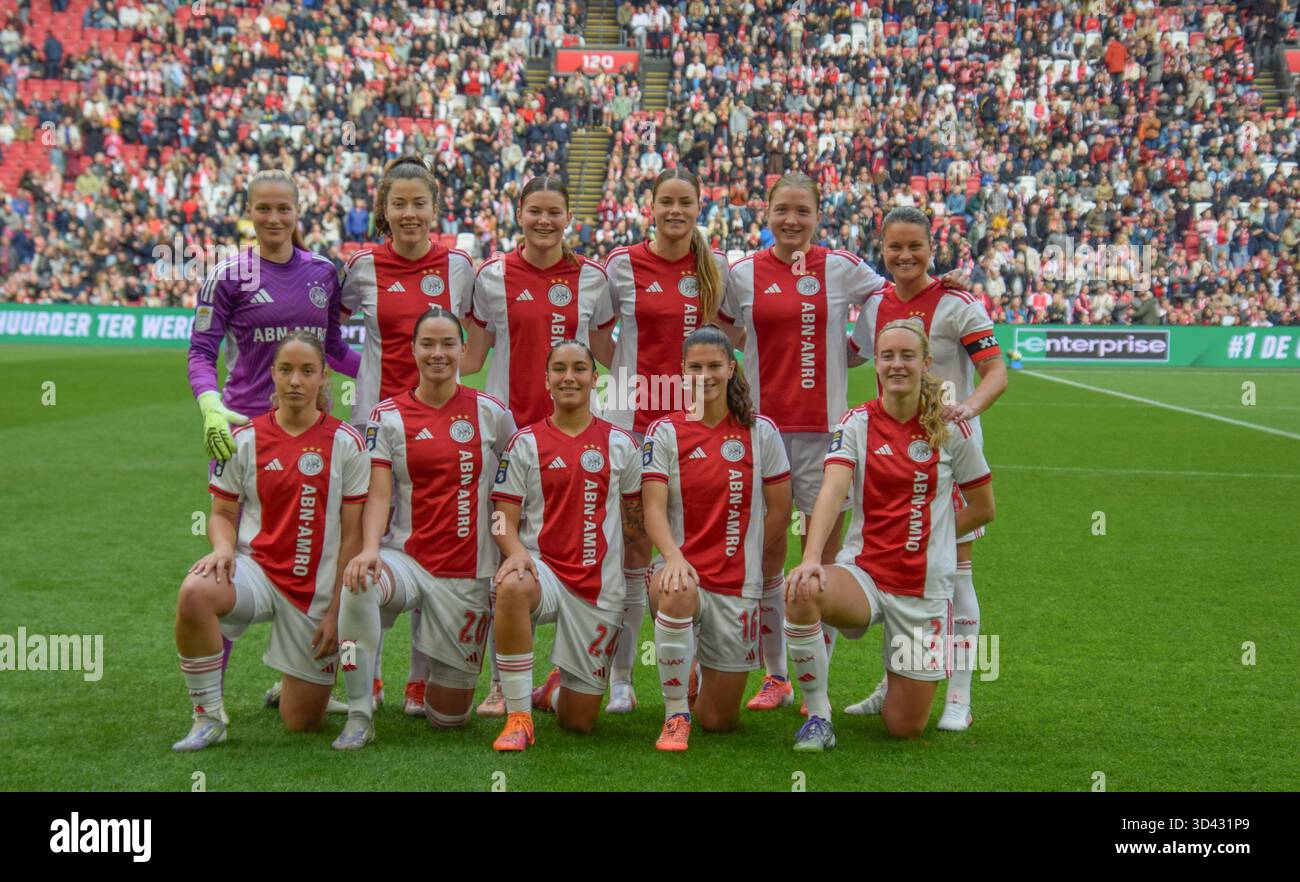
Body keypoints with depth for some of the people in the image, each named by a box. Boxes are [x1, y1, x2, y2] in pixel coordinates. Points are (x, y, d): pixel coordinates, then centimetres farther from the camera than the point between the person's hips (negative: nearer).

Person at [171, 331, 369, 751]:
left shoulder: (347, 444, -4)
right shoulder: (245, 439, 0)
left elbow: (352, 535, -3)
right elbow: (223, 514, 8)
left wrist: (337, 610, -6)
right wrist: (223, 547, -16)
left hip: (316, 589, 0)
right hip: (256, 569, 0)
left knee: (303, 723, 3)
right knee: (194, 594, -37)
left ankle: (301, 682, 42)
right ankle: (208, 717, -19)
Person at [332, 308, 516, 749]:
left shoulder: (491, 412, 1)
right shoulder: (388, 415, 0)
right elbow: (379, 495, -8)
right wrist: (370, 548, -26)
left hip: (469, 574, 1)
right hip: (406, 558, 0)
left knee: (449, 717, 2)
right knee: (358, 587, -38)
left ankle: (432, 675, 41)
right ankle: (358, 716, -20)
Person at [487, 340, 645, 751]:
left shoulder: (620, 443, 6)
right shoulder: (526, 442, 2)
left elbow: (637, 520, 12)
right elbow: (504, 518, -2)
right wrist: (517, 551, -22)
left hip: (599, 586, 1)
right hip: (544, 570, -1)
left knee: (579, 721, 2)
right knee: (512, 587, -41)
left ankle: (554, 689, 42)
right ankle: (518, 717, -26)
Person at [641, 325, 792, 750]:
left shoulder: (761, 431, 0)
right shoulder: (665, 431, -2)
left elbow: (779, 511, 4)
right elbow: (654, 508, -12)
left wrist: (744, 560, 6)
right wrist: (674, 557, -30)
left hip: (738, 586, 1)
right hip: (684, 569, -1)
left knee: (719, 722, 4)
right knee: (675, 592, -42)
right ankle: (676, 715, -20)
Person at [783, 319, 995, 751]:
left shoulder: (951, 430, -3)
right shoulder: (856, 423, -4)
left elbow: (983, 508, 7)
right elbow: (831, 493, -20)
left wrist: (925, 534, 2)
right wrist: (810, 558, -36)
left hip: (925, 588, 0)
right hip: (862, 573, 0)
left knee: (905, 727, -1)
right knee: (802, 592, -36)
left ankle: (899, 681, 37)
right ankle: (818, 714, -15)